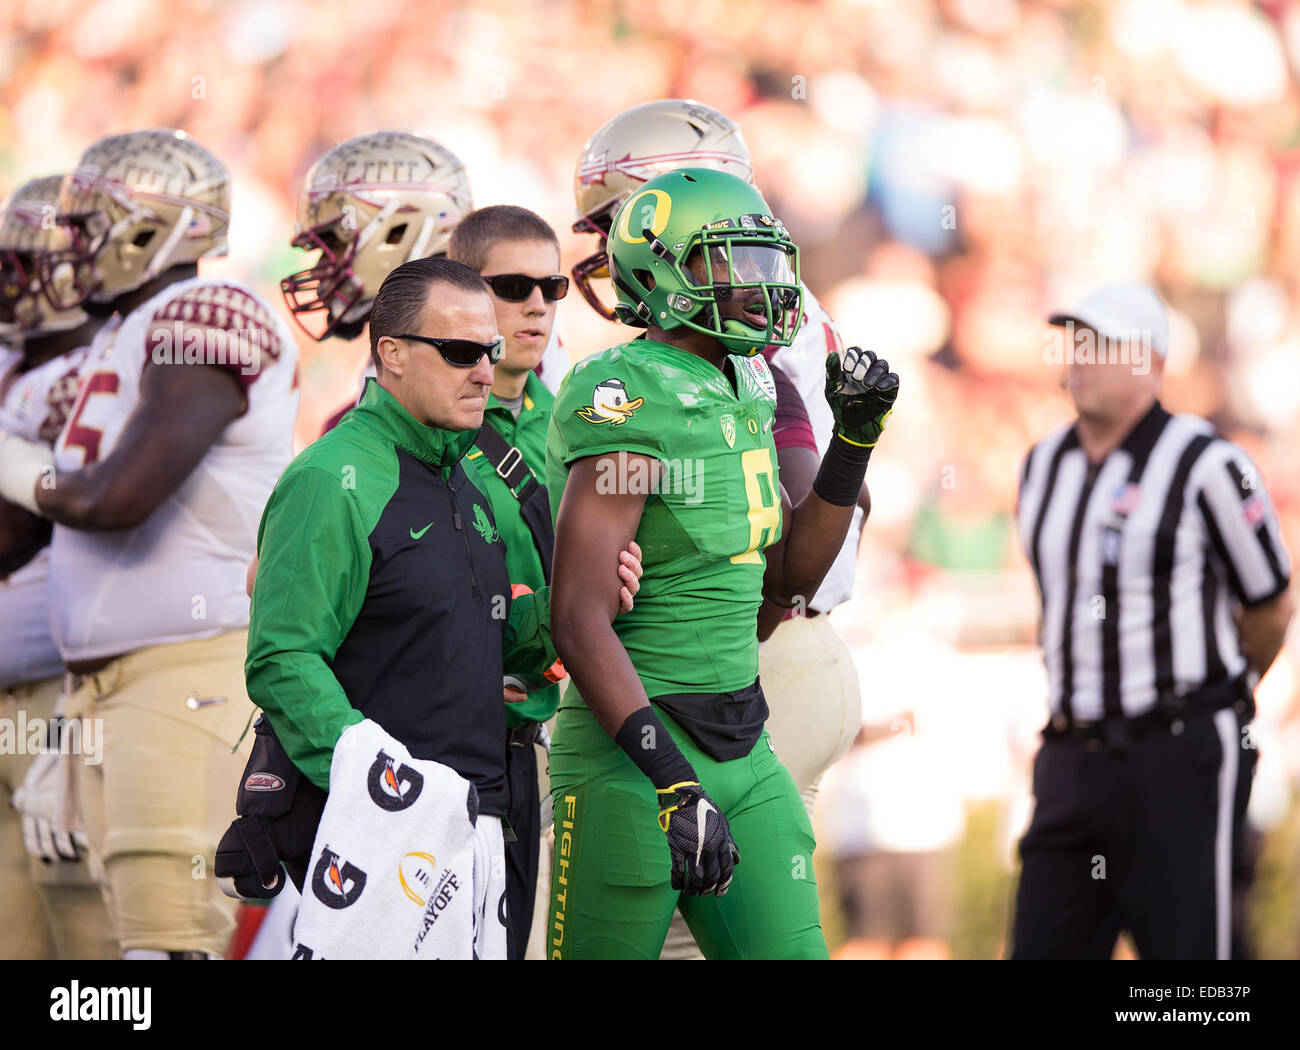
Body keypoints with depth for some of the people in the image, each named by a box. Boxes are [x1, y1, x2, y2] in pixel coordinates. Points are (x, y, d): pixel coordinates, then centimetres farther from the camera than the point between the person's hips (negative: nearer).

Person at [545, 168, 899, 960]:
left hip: (741, 747, 8)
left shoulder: (740, 392, 12)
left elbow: (787, 577, 22)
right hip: (631, 750, -8)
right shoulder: (629, 399, -15)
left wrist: (856, 437, 11)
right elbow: (580, 621, -21)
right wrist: (670, 780, -26)